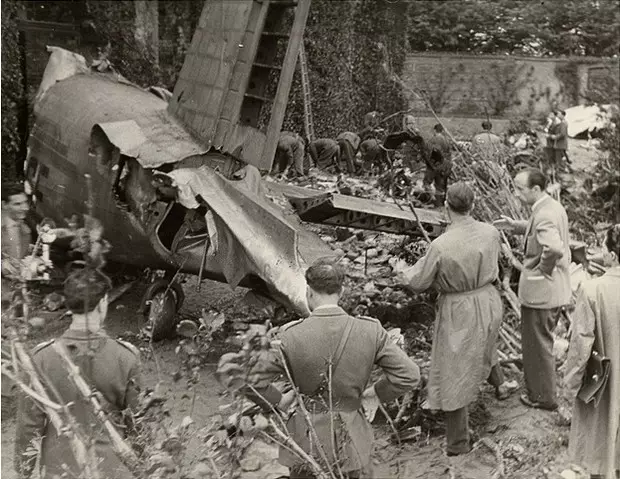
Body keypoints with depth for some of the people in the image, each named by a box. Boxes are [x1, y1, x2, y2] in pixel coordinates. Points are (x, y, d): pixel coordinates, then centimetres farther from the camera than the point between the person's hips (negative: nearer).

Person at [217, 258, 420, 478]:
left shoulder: (292, 336, -16)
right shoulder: (371, 331, -12)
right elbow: (409, 375, -9)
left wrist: (279, 400, 3)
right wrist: (375, 392, 6)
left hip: (306, 444, 0)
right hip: (352, 445, 1)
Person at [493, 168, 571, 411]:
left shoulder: (544, 215, -27)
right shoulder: (553, 206, 5)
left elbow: (554, 247, -43)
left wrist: (543, 270, -25)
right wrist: (514, 225, 9)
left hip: (541, 291, -10)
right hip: (556, 289, 10)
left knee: (538, 344, 8)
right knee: (542, 342, 25)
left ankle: (543, 397, 23)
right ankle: (540, 386, 42)